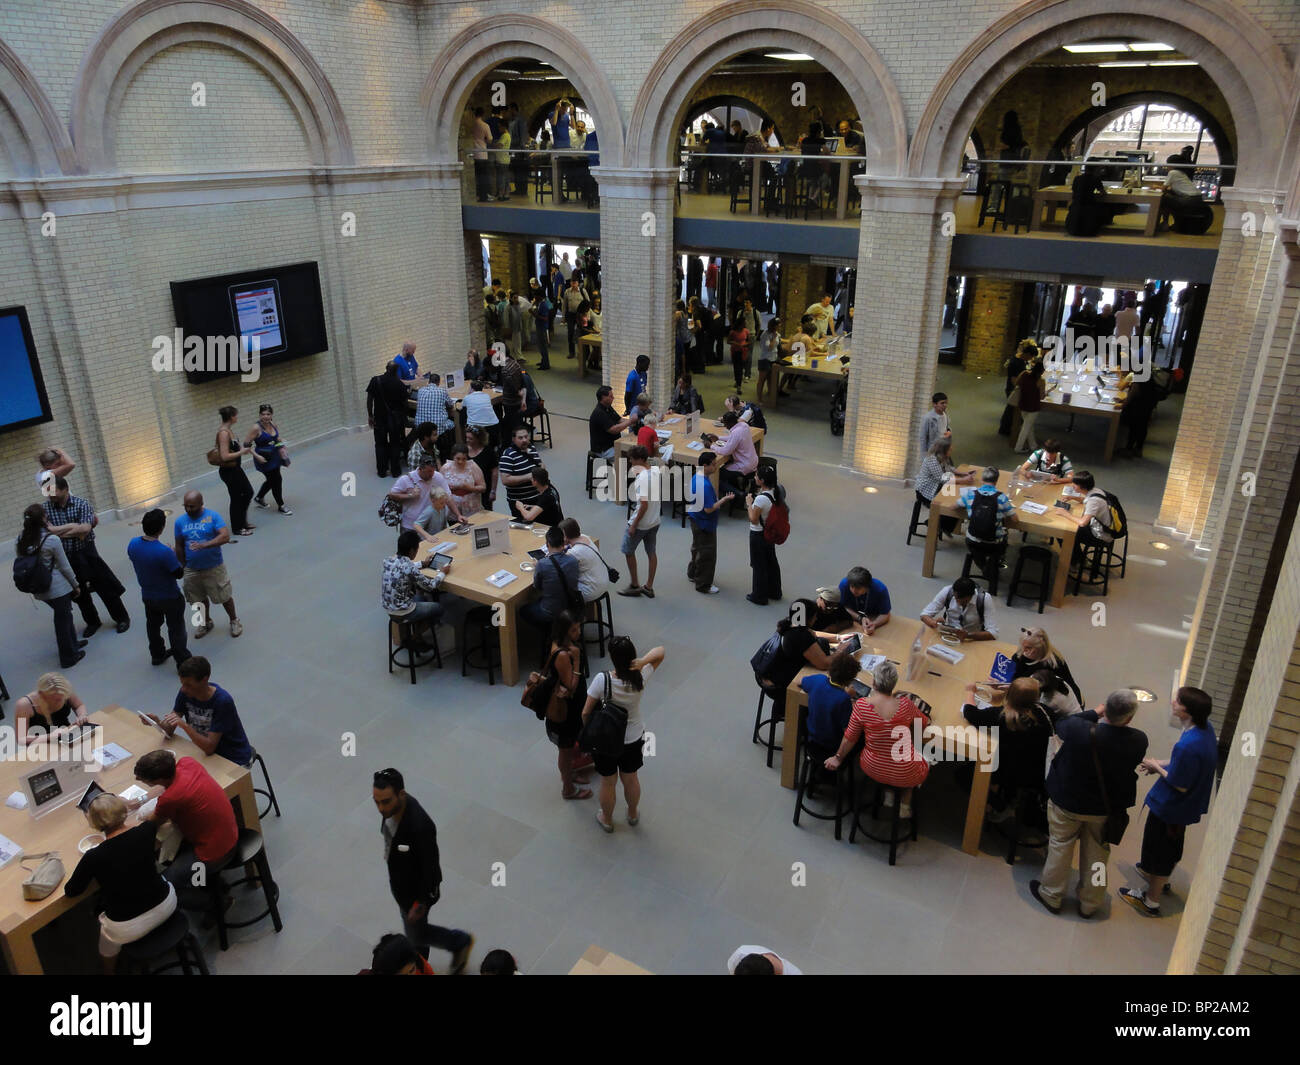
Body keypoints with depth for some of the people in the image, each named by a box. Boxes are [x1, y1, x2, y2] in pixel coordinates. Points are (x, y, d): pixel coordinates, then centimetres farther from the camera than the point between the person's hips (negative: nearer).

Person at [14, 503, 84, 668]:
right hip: (58, 588, -6)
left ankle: (72, 643, 43)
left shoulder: (19, 541, -3)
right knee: (63, 620, 8)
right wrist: (75, 585, 3)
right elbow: (64, 567, -11)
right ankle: (69, 657, 20)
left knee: (63, 615, 26)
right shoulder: (52, 540, -18)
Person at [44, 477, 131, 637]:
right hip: (65, 558, 3)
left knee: (105, 588, 6)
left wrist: (58, 531, -17)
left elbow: (85, 529, -23)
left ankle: (122, 618, 22)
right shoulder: (46, 508, -2)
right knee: (79, 594, 16)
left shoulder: (81, 504, -11)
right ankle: (92, 622, 34)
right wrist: (74, 527, -21)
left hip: (86, 553, -3)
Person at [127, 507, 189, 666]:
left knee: (153, 625, 26)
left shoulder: (132, 544, -14)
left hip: (147, 596, 6)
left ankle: (157, 655, 43)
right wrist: (174, 556, -6)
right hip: (169, 598, -6)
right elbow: (179, 573, -22)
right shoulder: (164, 552, -34)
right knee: (176, 628, 10)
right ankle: (183, 662, 18)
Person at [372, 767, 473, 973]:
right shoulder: (394, 804, -19)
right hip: (399, 879, 7)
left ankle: (460, 942, 41)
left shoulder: (420, 826, -43)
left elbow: (431, 867, -28)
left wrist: (421, 902, -18)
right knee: (411, 926, 30)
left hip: (416, 888, -7)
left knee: (416, 933, 18)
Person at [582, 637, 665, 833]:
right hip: (633, 740, 2)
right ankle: (633, 814, 54)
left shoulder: (602, 680, -32)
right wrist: (643, 661, -28)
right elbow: (660, 651, -8)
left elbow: (586, 713, -21)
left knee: (607, 783, 24)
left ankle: (607, 820, 48)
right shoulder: (640, 678, -24)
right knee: (630, 779, 29)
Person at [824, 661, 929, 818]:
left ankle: (888, 793, 22)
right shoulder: (905, 704, -20)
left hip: (873, 769, 1)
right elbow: (925, 723, 1)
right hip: (904, 775, -1)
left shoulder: (862, 705, -21)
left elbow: (850, 738, -9)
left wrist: (838, 758, 9)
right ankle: (905, 803, 24)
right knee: (926, 760, 32)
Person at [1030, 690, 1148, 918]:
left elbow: (1060, 725, -10)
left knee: (1060, 847, 20)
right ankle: (1089, 903, 41)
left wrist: (1095, 713, -4)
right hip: (1106, 808, 2)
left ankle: (1051, 895, 37)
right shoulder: (1139, 741, -26)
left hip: (1067, 802, -2)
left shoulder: (1078, 730, -34)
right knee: (1097, 853, 24)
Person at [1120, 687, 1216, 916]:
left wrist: (1157, 767, -12)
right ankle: (1162, 878, 55)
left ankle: (1151, 901, 26)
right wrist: (1161, 764, 2)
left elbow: (1180, 785, -25)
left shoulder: (1188, 745, -37)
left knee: (1159, 850, 10)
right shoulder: (1206, 728, -9)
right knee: (1172, 845, 31)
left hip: (1169, 807, -9)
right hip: (1189, 805, 9)